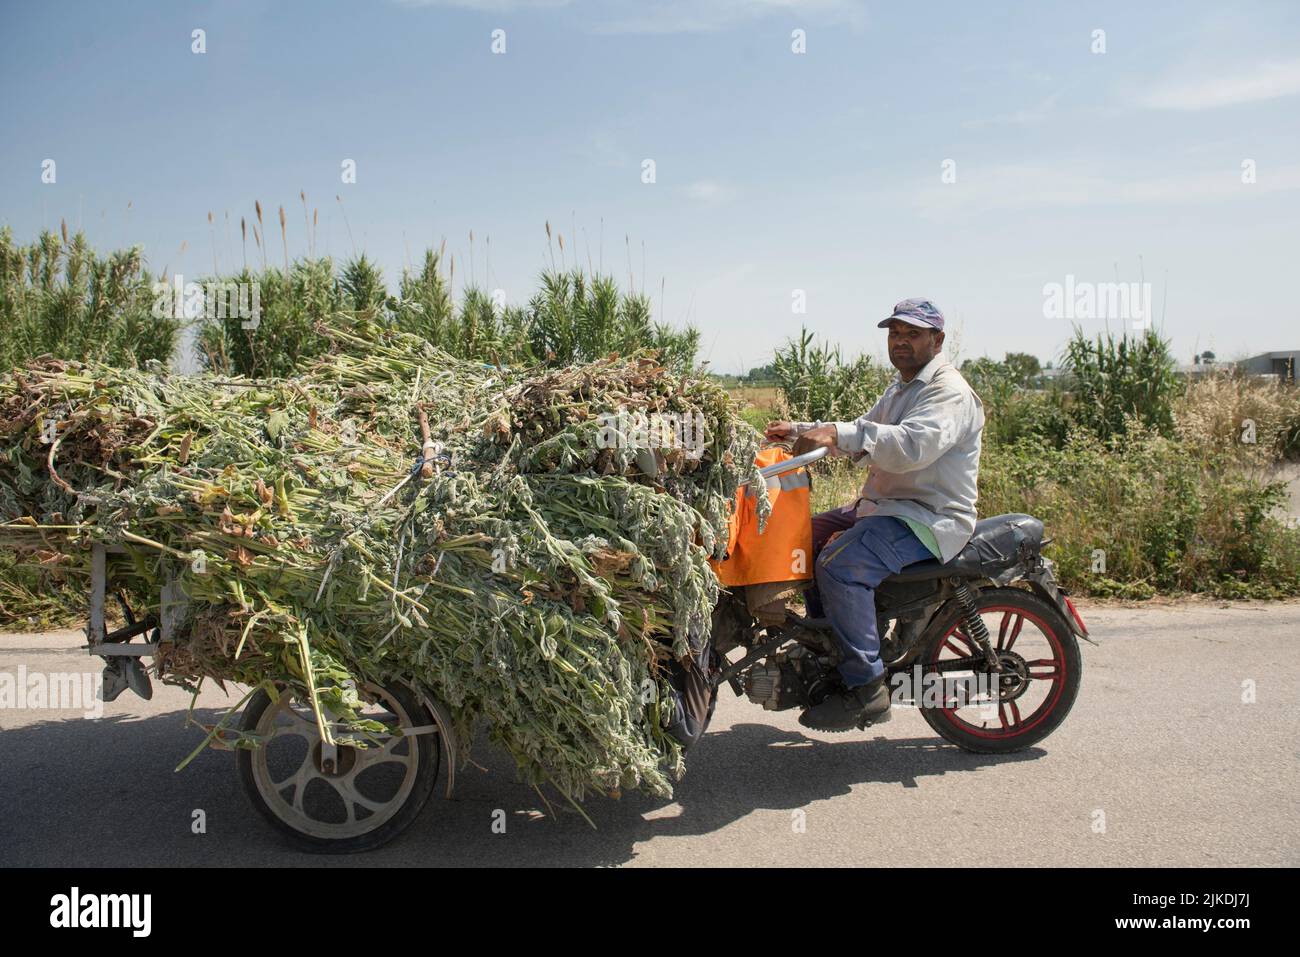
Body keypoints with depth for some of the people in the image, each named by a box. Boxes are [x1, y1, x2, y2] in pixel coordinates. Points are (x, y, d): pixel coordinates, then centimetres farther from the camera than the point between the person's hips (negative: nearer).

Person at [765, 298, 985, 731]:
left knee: (839, 564, -30)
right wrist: (801, 431, 10)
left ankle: (866, 688, -21)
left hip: (929, 519, -11)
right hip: (883, 506, 11)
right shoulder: (902, 387, 19)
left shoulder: (949, 392, -15)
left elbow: (912, 445, -33)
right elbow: (863, 434, 24)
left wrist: (839, 434, -41)